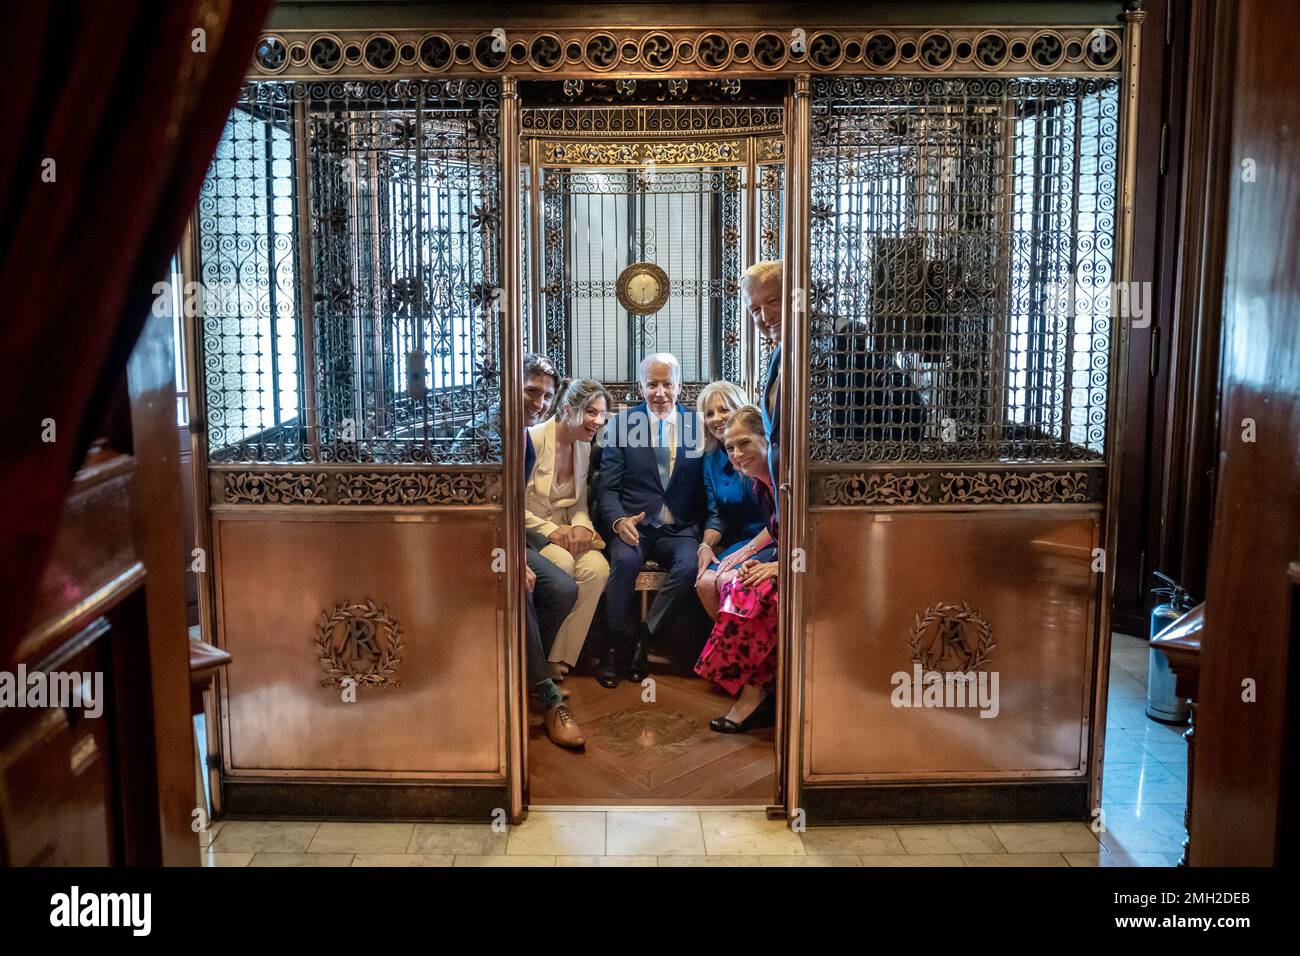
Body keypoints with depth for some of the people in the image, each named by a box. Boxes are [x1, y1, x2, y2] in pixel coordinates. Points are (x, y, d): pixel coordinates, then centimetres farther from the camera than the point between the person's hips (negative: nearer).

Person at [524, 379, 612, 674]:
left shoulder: (584, 447, 8)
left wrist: (581, 527, -9)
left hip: (564, 531, 6)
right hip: (526, 529, -5)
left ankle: (559, 659, -16)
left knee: (598, 568, -24)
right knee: (563, 563, -33)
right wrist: (551, 530, -21)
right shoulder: (532, 439, -14)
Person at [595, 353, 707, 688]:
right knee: (625, 560, -33)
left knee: (689, 565, -31)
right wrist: (619, 520, -17)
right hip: (634, 525, -1)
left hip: (679, 528, 1)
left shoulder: (699, 425, 8)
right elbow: (608, 487, 4)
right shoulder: (621, 425, 6)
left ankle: (642, 635, -13)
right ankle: (616, 645, -15)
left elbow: (708, 485, 8)